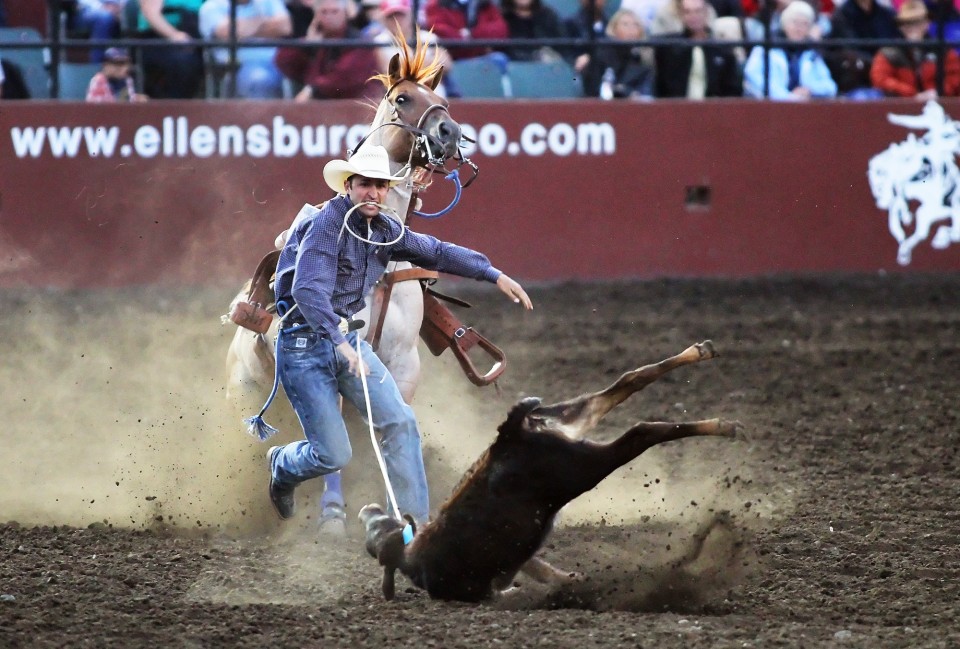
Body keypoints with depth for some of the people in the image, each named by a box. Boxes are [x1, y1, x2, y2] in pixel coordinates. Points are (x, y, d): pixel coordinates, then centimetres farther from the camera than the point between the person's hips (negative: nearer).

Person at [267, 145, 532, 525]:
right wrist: (340, 344, -40)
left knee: (400, 423, -6)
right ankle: (282, 466, 30)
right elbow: (308, 290, -29)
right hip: (304, 347, -8)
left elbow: (437, 253, 15)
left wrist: (495, 276, 8)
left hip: (346, 338, 8)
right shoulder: (327, 223, -19)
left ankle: (414, 524, 0)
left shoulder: (384, 231, 6)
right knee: (333, 455, -6)